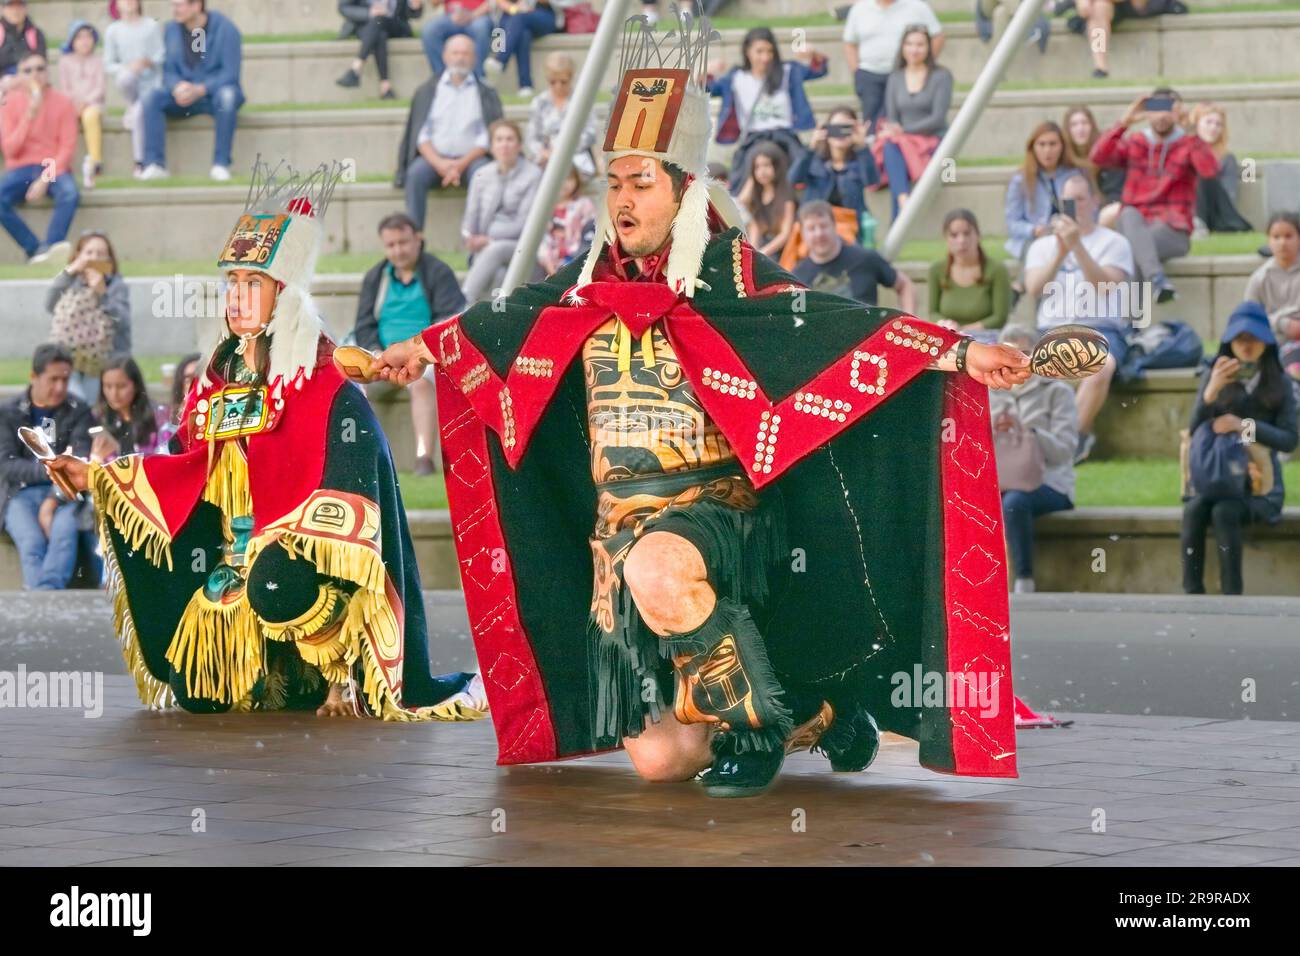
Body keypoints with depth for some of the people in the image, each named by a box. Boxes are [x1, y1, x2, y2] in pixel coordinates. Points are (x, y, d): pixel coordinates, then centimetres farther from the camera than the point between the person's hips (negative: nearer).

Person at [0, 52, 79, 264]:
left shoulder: (62, 103, -1)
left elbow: (67, 147, -5)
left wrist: (45, 179, -18)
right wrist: (29, 117, -18)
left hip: (54, 168, -1)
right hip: (21, 168, 1)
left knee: (70, 194, -35)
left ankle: (48, 249, -41)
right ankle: (35, 250, -28)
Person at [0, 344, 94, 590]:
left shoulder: (78, 411, 9)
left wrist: (53, 501, -16)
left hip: (64, 493, 0)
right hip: (20, 493, 0)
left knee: (64, 533, -33)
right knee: (32, 541, -30)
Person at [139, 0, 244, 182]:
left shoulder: (225, 29, -11)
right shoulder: (171, 30, 2)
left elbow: (230, 73, -17)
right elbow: (169, 71, 3)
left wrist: (199, 90, -30)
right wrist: (178, 87, -21)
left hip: (215, 93, -4)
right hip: (185, 95, 4)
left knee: (227, 94, -38)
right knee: (153, 96, -23)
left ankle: (221, 165, -34)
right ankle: (155, 165, -28)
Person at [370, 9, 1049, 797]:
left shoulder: (729, 277, -7)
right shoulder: (593, 285, 7)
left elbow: (836, 326, -15)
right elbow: (507, 320, 25)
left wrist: (961, 354, -27)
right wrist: (422, 349, 38)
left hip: (712, 509, -5)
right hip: (621, 527, 5)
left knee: (655, 568, -43)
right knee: (656, 759, -1)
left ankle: (753, 722, -19)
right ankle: (815, 716, 28)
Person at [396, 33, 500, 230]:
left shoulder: (485, 93, 11)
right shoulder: (428, 90, 14)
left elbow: (487, 138, 1)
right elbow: (421, 134, 6)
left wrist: (462, 164, -14)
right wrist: (439, 163, -12)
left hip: (471, 159, -1)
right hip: (435, 158, 1)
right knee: (415, 174, -30)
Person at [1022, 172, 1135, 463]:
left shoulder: (1114, 242, 10)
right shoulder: (1042, 246, 20)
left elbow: (1105, 285, -8)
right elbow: (1034, 288, 2)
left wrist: (1078, 246, -18)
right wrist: (1060, 253, -9)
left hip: (1101, 329, -3)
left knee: (1102, 366, -38)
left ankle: (1076, 436, -25)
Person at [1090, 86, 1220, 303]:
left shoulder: (1187, 146, 8)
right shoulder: (1133, 144, 16)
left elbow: (1210, 170, -13)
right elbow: (1099, 157, -3)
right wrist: (1125, 122, -10)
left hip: (1173, 230, -2)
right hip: (1134, 227, 2)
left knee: (1132, 247, -34)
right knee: (1130, 215, -35)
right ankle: (1157, 279, -52)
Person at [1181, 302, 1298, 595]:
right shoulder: (1213, 376, 7)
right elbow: (1195, 432, -2)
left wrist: (1244, 425, -19)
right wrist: (1212, 390, -19)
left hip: (1257, 482, -2)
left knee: (1224, 512, -33)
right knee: (1194, 509, -31)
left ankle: (1232, 595, -32)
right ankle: (1192, 594, -33)